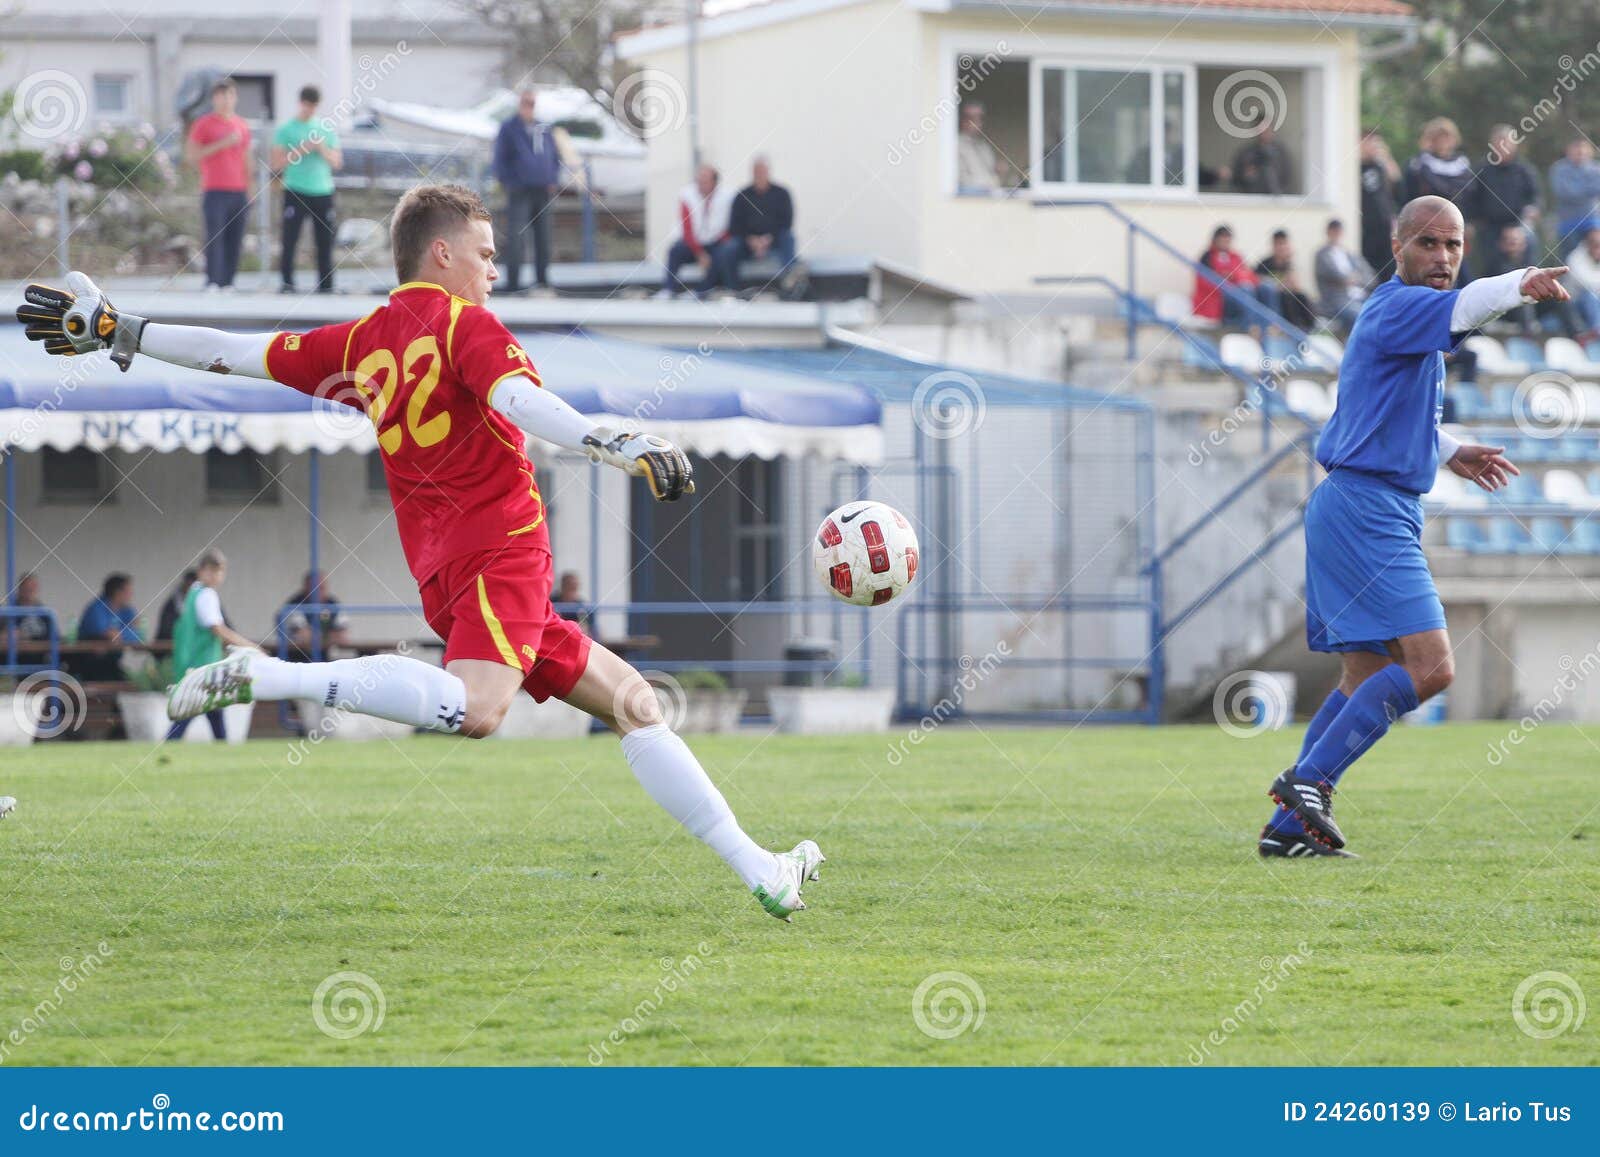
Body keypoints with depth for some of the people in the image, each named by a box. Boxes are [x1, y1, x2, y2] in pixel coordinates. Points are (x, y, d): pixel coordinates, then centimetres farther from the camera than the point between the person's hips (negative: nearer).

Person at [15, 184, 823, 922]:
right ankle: (272, 678, -30)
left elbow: (235, 353, 20)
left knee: (629, 699, 13)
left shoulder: (362, 342, 18)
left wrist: (109, 331, 29)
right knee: (474, 708, -34)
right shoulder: (463, 322, -2)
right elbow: (520, 402, -20)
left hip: (444, 571, 9)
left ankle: (760, 874, 11)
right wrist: (628, 450, -29)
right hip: (501, 542, -9)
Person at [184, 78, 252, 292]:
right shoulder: (204, 124, 2)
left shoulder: (241, 126, 17)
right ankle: (212, 283, -13)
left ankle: (228, 282, 0)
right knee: (215, 237, -12)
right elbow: (191, 155, -5)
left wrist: (249, 189, 18)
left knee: (235, 240, -2)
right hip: (215, 192, -5)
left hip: (239, 192, 5)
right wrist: (221, 144, -13)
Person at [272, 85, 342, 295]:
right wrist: (301, 150, -13)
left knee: (325, 242, 1)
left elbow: (337, 163, 12)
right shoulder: (286, 129, 3)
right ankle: (287, 284, -6)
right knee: (290, 241, -8)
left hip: (323, 192, 3)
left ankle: (326, 285, 5)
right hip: (295, 191, -3)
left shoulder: (327, 129, 13)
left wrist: (322, 149, -7)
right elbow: (277, 164, -3)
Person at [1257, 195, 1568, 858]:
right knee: (1429, 666, -17)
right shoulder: (1399, 306, -11)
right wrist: (1518, 284, -53)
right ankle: (1309, 780, -13)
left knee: (1367, 680, 12)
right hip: (1367, 509, -11)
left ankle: (1289, 825, 11)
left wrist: (1448, 452, 24)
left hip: (1386, 511, 11)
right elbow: (1463, 307, -35)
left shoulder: (1409, 314, 21)